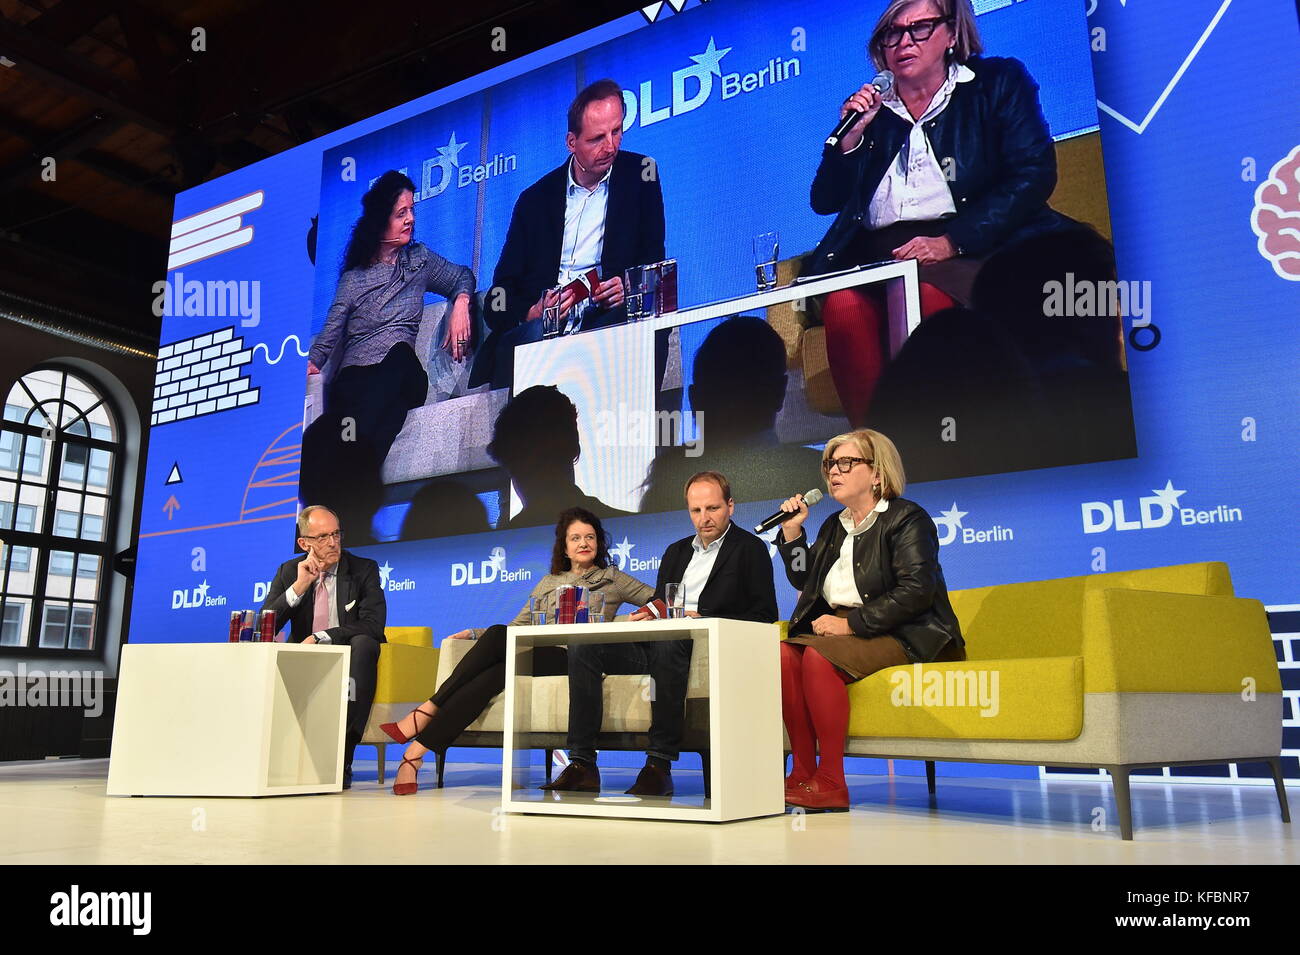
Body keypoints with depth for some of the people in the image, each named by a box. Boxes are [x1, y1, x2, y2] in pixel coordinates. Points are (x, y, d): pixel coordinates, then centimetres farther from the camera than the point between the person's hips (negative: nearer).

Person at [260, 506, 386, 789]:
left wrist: (320, 637, -22)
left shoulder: (364, 569, -1)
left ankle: (342, 759, -37)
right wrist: (298, 586, -16)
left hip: (348, 662, -2)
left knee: (363, 643, -36)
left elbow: (373, 625, -15)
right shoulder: (289, 571, 6)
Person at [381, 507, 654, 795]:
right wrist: (474, 634, 12)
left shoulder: (612, 579, 18)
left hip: (570, 660, -3)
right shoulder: (549, 582, 27)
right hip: (533, 655, 3)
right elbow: (518, 626, 23)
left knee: (498, 637, -29)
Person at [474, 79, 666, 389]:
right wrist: (530, 313, -15)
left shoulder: (640, 174, 13)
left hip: (604, 319, 0)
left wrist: (630, 288, -13)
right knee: (534, 332, -36)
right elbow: (501, 293, 9)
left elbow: (653, 261, 11)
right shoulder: (535, 198, 14)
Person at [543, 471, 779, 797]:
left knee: (667, 644, -39)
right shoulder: (676, 551, 27)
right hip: (656, 646, 6)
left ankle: (660, 766, -33)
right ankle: (582, 765, -19)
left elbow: (764, 616, -4)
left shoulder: (750, 549, 7)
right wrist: (649, 614, -1)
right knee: (583, 646, -15)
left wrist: (704, 620, -15)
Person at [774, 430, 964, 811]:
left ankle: (831, 783, -26)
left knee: (818, 657, -32)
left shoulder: (907, 518, -4)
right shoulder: (833, 526, 20)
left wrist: (851, 623, -20)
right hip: (841, 631, 7)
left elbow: (916, 591, -17)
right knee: (785, 653, -23)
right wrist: (792, 532, 11)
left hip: (902, 637, -7)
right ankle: (803, 772, -21)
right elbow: (804, 580, 24)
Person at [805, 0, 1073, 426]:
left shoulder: (998, 82, 14)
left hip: (970, 246, -2)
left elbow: (1034, 174, -1)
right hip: (877, 254, 3)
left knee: (922, 295, -36)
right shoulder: (870, 108, 23)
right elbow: (824, 202, 19)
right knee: (843, 304, -31)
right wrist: (851, 136, 2)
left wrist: (952, 241, -14)